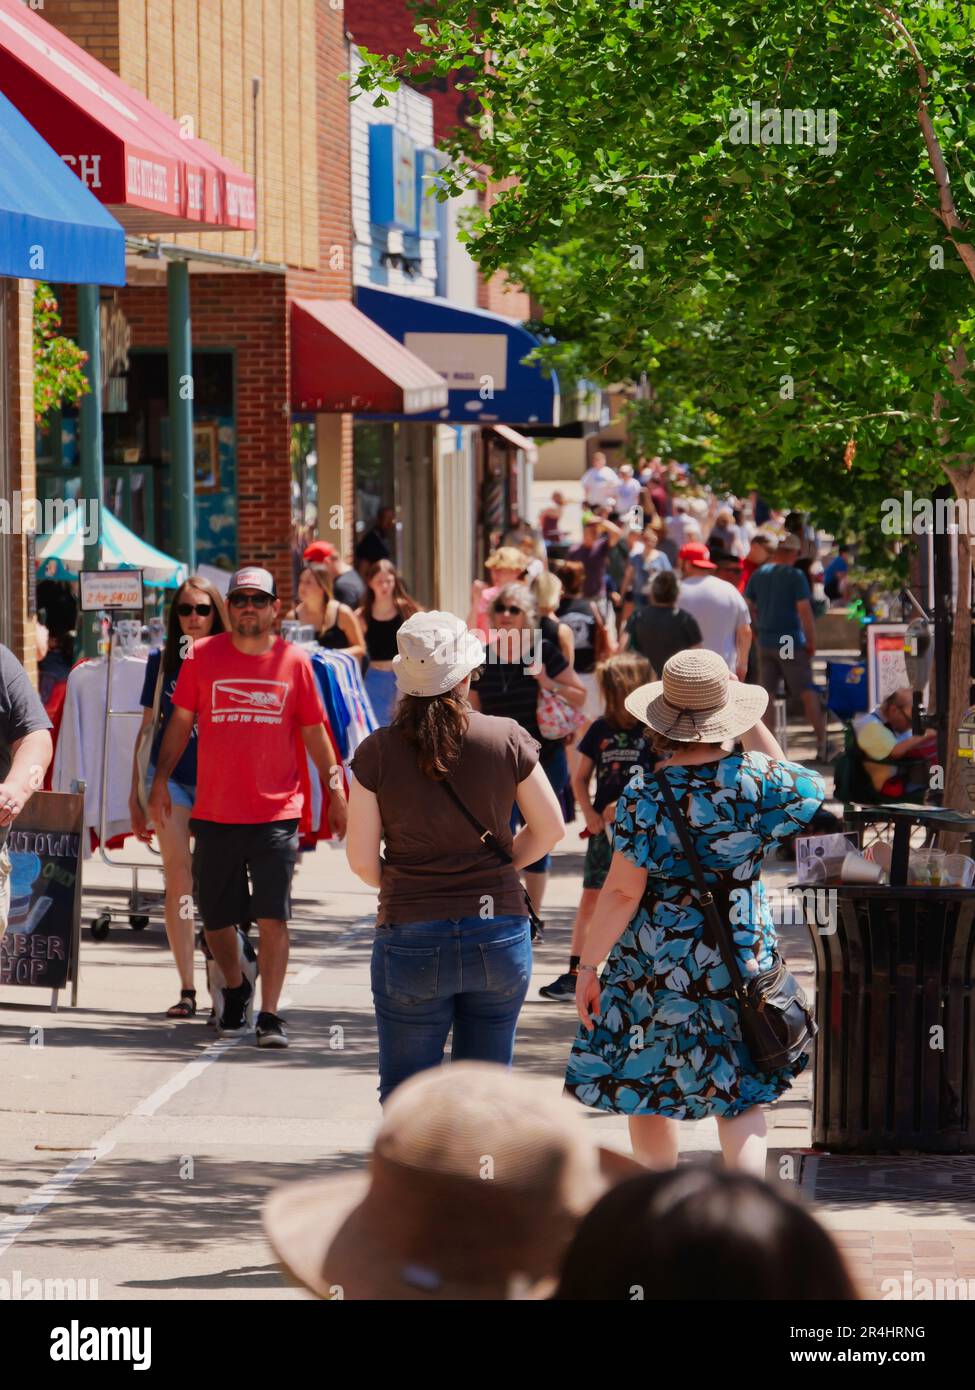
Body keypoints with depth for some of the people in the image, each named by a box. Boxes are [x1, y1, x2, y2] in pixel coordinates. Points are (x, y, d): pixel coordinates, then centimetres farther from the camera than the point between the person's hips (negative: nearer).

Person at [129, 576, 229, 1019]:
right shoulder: (162, 662, 8)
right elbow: (148, 728, 14)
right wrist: (135, 793, 14)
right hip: (169, 777, 1)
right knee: (177, 879, -5)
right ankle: (186, 988, -4)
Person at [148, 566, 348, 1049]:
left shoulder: (294, 661, 2)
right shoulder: (203, 656, 2)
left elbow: (314, 730, 10)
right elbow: (181, 720, 8)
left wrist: (335, 788, 7)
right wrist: (161, 779, 2)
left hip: (277, 812, -1)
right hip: (214, 811, 1)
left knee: (273, 917, -10)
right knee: (215, 918, 9)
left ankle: (269, 1015, -5)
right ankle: (235, 989, 36)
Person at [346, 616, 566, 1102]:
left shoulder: (378, 752, -8)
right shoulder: (507, 739, -6)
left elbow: (361, 859, -4)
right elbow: (550, 828, 4)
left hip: (412, 939, -2)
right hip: (499, 932, 2)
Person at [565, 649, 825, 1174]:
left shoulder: (644, 798, -16)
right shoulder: (753, 778, -8)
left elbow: (623, 892, -15)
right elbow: (805, 790, 16)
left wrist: (589, 964, -5)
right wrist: (754, 730, 14)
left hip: (656, 964, -3)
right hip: (744, 957, 3)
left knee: (646, 1092, 14)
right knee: (741, 1095, 9)